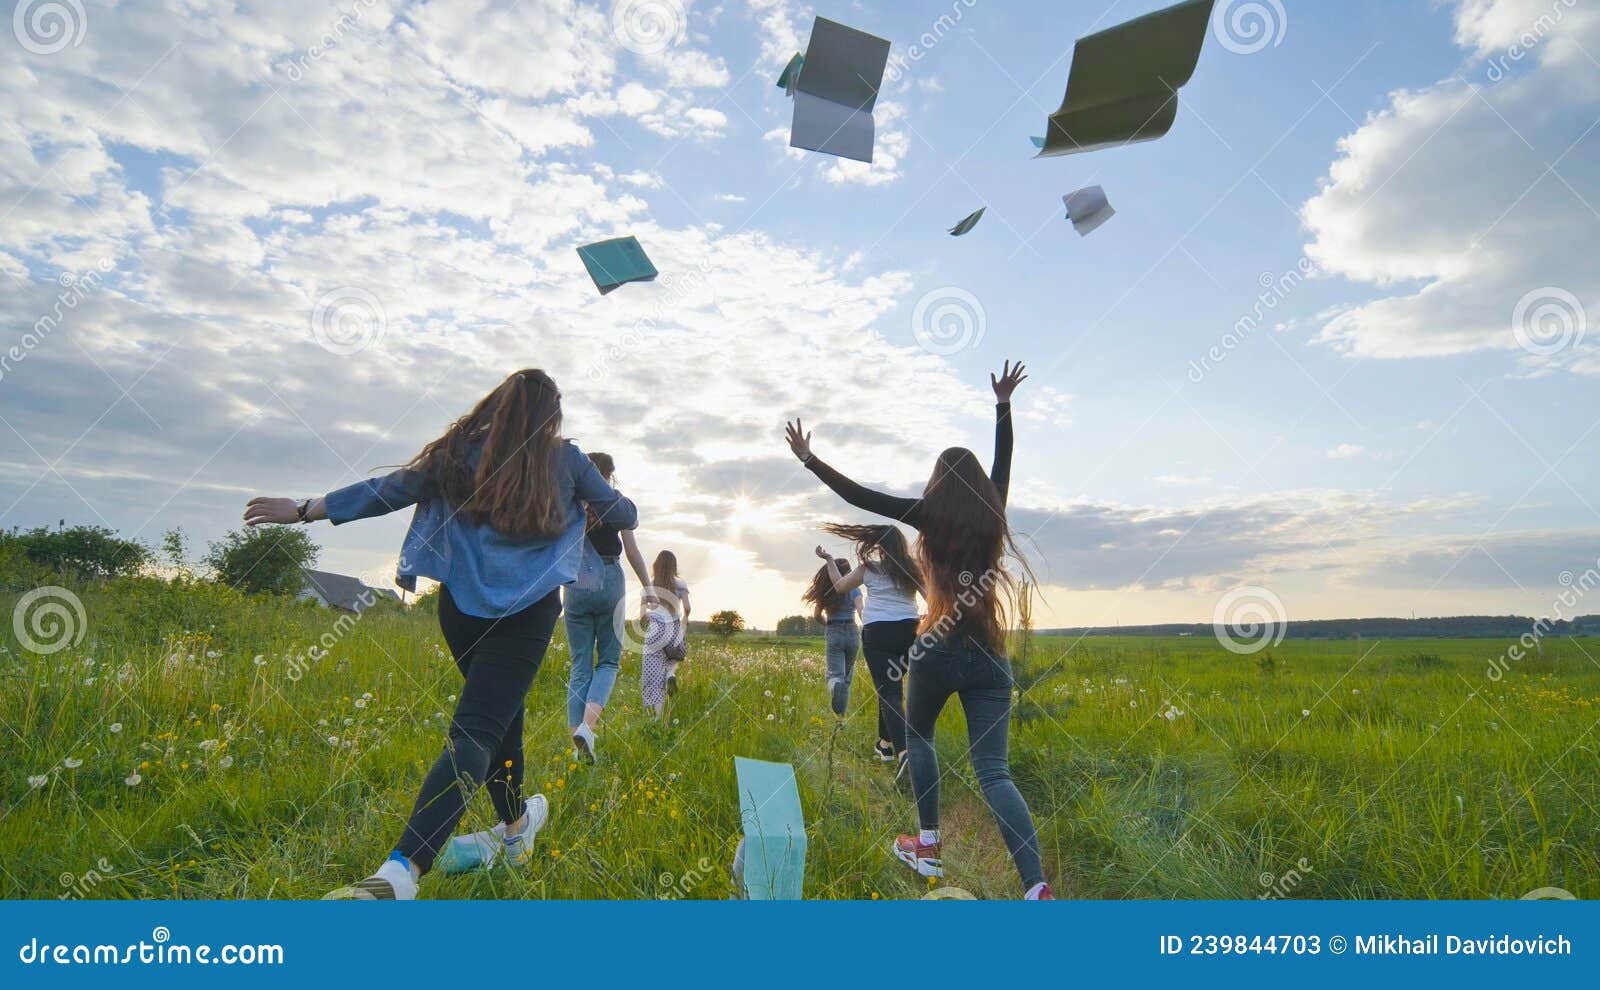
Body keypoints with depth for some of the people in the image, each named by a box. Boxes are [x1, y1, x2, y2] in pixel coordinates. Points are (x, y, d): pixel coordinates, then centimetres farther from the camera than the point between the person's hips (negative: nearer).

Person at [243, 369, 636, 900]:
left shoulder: (461, 452, 4)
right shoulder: (566, 459, 2)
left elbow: (392, 489, 3)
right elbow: (623, 515, 10)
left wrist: (305, 509, 12)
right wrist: (606, 506, 34)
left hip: (462, 607, 3)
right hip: (528, 612, -3)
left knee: (501, 712, 23)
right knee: (477, 730, -9)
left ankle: (516, 825, 40)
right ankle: (401, 868, -27)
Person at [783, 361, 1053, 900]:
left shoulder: (931, 515, -3)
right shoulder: (992, 512, 6)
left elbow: (858, 496, -1)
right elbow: (1004, 460, 23)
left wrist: (807, 457, 7)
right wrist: (1003, 403, 34)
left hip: (938, 649, -3)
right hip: (989, 654, 3)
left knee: (918, 736, 24)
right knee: (993, 770, 2)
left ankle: (927, 847, 22)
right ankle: (1037, 888, -12)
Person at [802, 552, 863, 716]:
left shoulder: (824, 591, 4)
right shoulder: (854, 589, -2)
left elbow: (816, 615, 10)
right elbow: (861, 611, -18)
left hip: (832, 634, 0)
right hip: (852, 633, 0)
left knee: (835, 674, -6)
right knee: (847, 675, 16)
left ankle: (836, 687, -43)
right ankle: (842, 713, 17)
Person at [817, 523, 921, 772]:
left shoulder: (869, 568, 3)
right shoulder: (912, 568, 7)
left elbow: (839, 586, 16)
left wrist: (830, 562, 30)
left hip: (878, 632, -3)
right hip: (908, 630, 3)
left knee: (888, 692, -8)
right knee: (893, 686, 20)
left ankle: (903, 750, -26)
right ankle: (885, 742, 30)